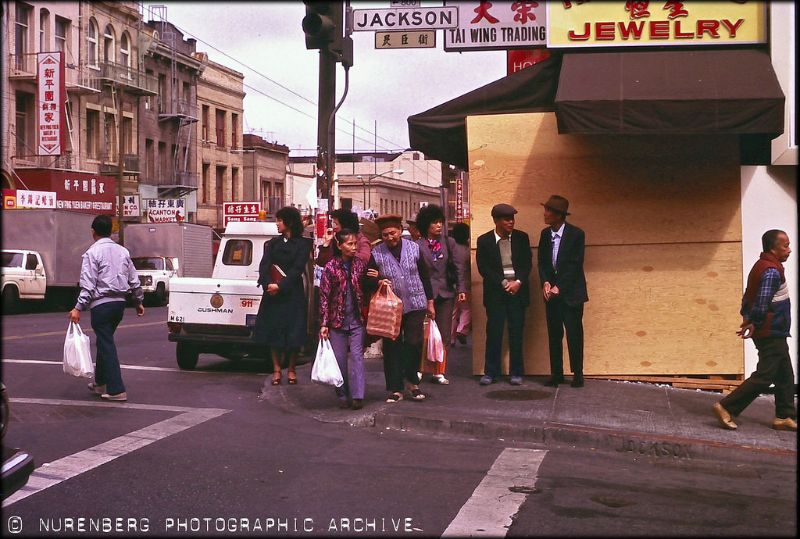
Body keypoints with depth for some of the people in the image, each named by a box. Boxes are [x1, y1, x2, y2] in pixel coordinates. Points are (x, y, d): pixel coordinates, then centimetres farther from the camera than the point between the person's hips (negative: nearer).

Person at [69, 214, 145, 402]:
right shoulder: (123, 251, 10)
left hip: (101, 304, -7)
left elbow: (88, 284, -16)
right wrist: (139, 301, 24)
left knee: (106, 344, -3)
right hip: (120, 302, 7)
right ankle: (100, 382, 31)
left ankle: (116, 390, -6)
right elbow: (134, 280, 13)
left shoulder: (92, 253, -9)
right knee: (104, 341, 21)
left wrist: (78, 308, -15)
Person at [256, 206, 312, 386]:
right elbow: (264, 265, 2)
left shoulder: (303, 244, -1)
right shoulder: (273, 243, 12)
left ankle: (291, 369, 11)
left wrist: (280, 286, -19)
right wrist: (268, 284, -16)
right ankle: (276, 369, 9)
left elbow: (297, 269, -10)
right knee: (273, 330, 2)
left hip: (292, 293, -3)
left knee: (293, 332, -1)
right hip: (272, 293, 4)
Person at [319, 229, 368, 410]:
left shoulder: (360, 264, 3)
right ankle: (343, 396, 14)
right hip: (337, 320, -1)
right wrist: (324, 324, -6)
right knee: (339, 358, 5)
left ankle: (357, 395, -7)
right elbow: (324, 297, -3)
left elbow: (366, 289, 14)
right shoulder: (330, 267, -4)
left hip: (357, 320, 1)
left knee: (357, 356, -6)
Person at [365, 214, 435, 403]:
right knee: (392, 348, 3)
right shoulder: (376, 253, -2)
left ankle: (412, 382, 18)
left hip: (415, 305, 0)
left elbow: (424, 276, 8)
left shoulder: (414, 248, 2)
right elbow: (368, 280, 1)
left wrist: (430, 302, 9)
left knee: (414, 344, -3)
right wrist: (378, 282, -21)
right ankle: (395, 389, 12)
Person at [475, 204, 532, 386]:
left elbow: (527, 264, 4)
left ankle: (516, 372, 10)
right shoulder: (484, 241, -1)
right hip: (495, 291, -1)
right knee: (494, 331, -1)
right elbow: (483, 267, -4)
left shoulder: (521, 238, 5)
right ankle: (490, 372, 7)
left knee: (516, 332, 2)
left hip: (517, 289, 1)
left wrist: (518, 282, -11)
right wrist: (503, 283, -11)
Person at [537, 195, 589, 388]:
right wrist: (545, 282, -8)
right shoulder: (545, 234, 7)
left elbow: (575, 265, -12)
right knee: (554, 334, 5)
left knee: (574, 334, -2)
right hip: (551, 292, 5)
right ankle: (556, 374, 11)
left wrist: (559, 287, -15)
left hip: (570, 292, -4)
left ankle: (578, 374, 7)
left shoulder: (576, 234, -9)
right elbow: (542, 262, 9)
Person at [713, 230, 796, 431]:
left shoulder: (761, 266, 13)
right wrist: (754, 323, -11)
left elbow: (748, 297, 14)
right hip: (772, 333, -10)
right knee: (764, 377, -8)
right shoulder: (772, 271, -18)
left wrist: (747, 318, 6)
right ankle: (726, 407, -8)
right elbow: (762, 303, -23)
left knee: (785, 376, 15)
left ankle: (785, 417, 19)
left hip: (774, 334, 10)